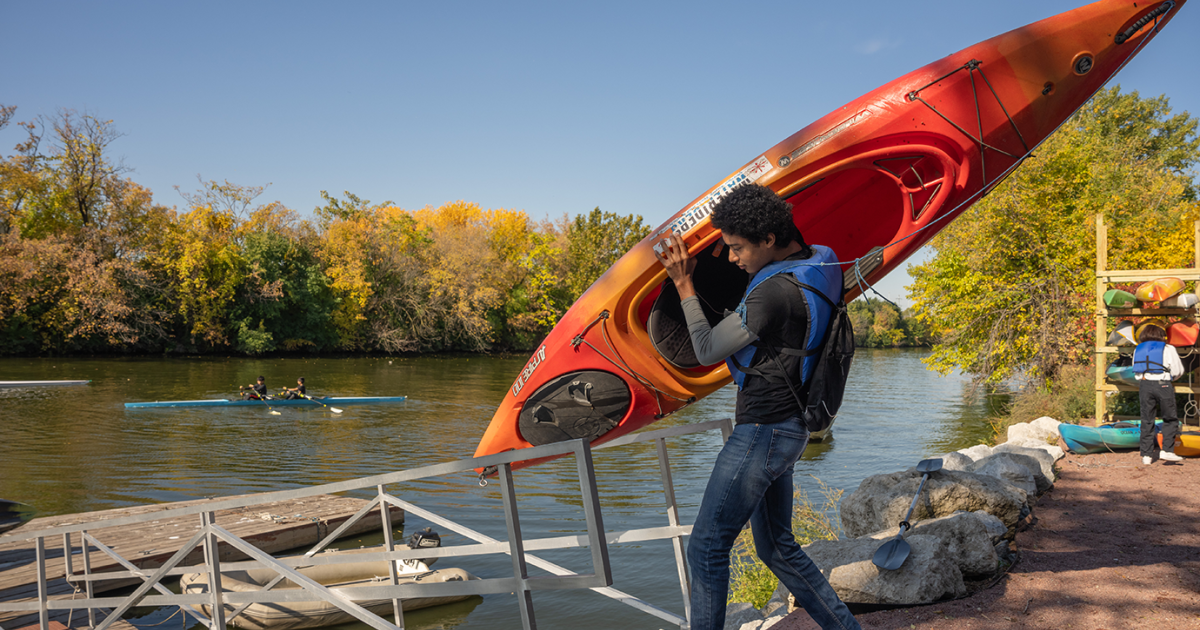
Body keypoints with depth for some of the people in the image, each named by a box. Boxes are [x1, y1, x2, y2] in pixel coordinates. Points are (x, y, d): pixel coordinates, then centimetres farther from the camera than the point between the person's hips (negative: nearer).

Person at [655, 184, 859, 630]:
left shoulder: (775, 292, -23)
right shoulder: (813, 264, 4)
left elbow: (708, 350, -13)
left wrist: (684, 286, -3)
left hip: (763, 434, -10)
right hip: (786, 430, 10)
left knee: (706, 549, -1)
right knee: (776, 547, 20)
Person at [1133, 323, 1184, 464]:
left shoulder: (1138, 349, 15)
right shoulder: (1168, 349, 4)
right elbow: (1178, 371, 7)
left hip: (1144, 385, 3)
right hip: (1163, 385, -3)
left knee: (1147, 421, 8)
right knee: (1170, 419, 9)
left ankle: (1146, 455, 7)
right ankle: (1166, 450, -1)